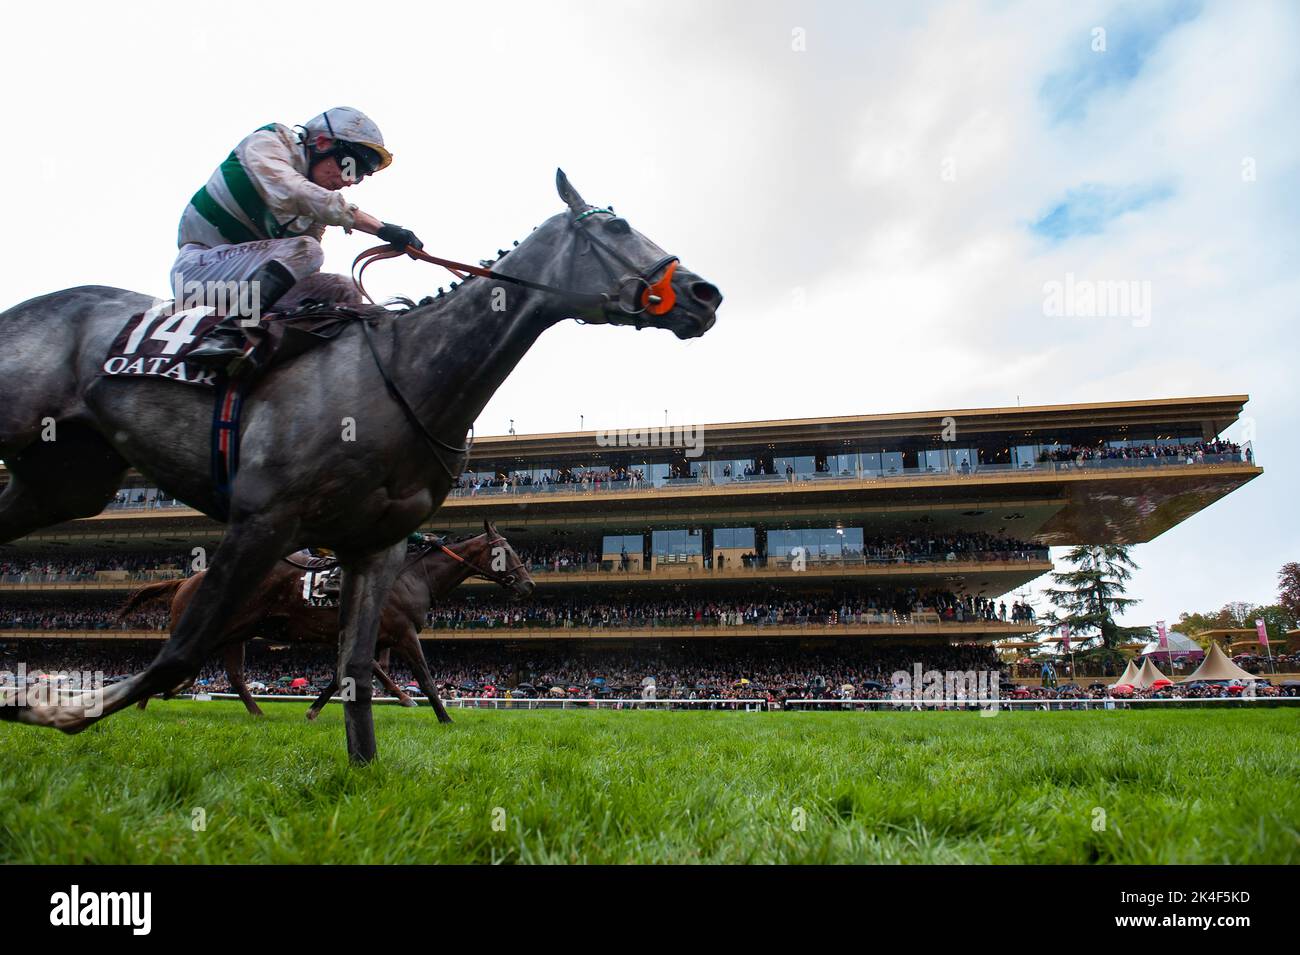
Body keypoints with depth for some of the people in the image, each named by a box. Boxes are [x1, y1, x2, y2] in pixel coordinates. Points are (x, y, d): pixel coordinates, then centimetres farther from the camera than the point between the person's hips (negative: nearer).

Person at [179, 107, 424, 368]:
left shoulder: (320, 202, 10)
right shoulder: (265, 143, -8)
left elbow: (308, 277, 7)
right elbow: (293, 192, -30)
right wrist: (380, 228, -37)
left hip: (250, 281, 7)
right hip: (199, 266, -7)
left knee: (345, 291, -6)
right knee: (304, 250, -29)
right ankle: (225, 332, -34)